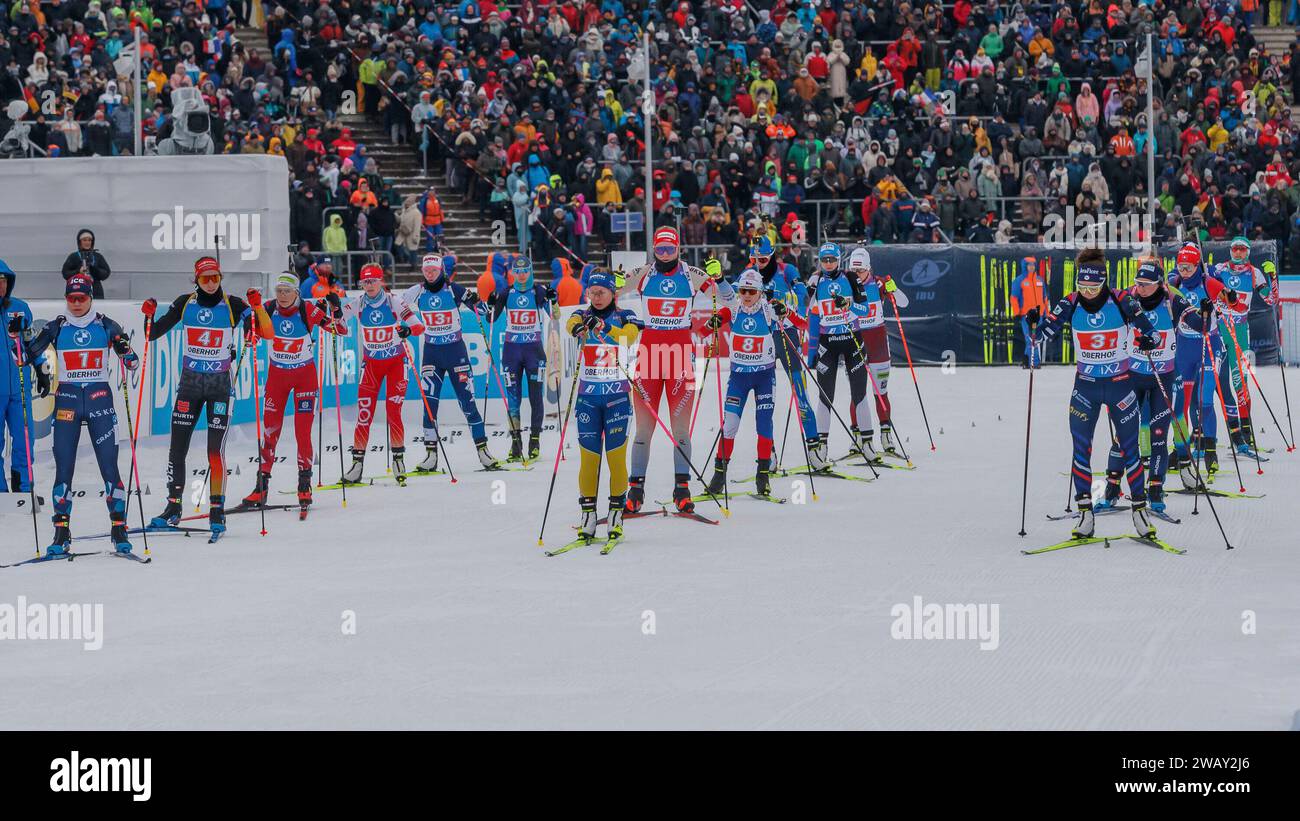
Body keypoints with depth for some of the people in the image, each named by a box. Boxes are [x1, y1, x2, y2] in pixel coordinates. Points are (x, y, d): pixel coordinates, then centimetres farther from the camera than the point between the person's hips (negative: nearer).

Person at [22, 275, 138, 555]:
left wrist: (125, 351, -19)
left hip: (100, 398, -1)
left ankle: (119, 529, -2)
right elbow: (27, 355, 7)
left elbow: (132, 364, 2)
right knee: (63, 466, -2)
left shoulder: (107, 327, 2)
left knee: (109, 466, -6)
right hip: (67, 400, 1)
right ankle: (61, 532, 4)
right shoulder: (56, 328, 5)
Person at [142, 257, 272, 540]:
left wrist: (258, 306, -25)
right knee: (177, 448, 2)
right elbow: (154, 333, 6)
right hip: (189, 382, 3)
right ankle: (173, 508, 12)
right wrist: (149, 315, -13)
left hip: (220, 384, -3)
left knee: (216, 449, -8)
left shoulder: (232, 305, -4)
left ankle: (217, 511, 0)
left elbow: (268, 333, -10)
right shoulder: (185, 303, 2)